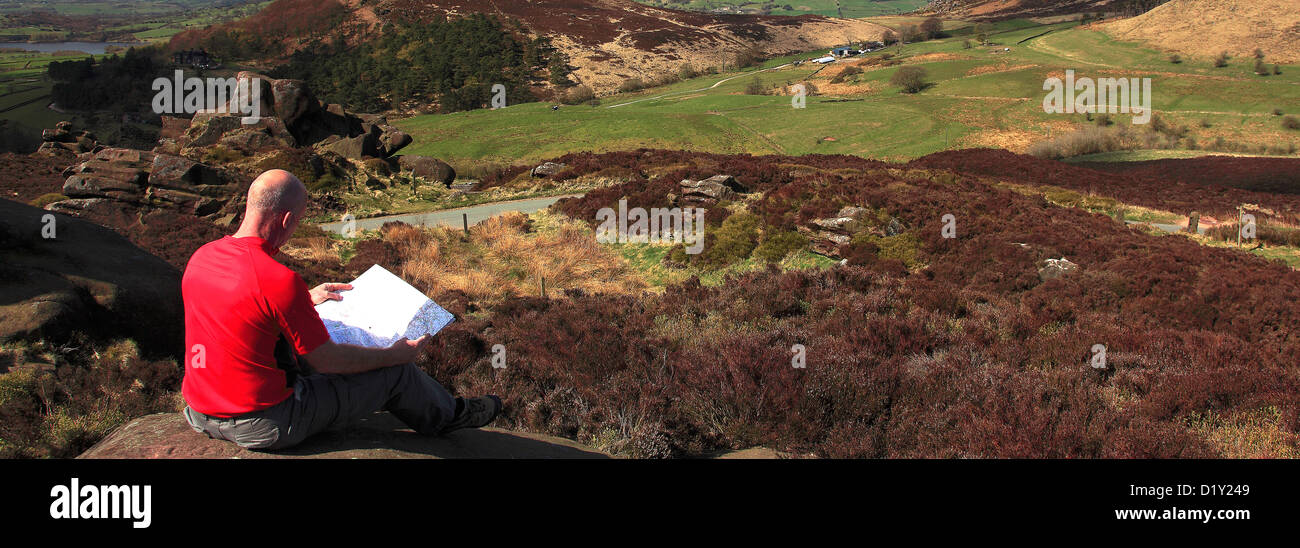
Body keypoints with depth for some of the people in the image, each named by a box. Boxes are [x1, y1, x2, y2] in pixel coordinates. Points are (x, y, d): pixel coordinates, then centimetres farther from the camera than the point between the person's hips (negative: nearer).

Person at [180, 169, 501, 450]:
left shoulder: (201, 257, -2)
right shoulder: (281, 281, -27)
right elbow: (326, 360, -16)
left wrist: (306, 299, 28)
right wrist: (396, 354, -1)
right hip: (266, 427, -8)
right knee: (395, 371, 6)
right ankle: (447, 414, 38)